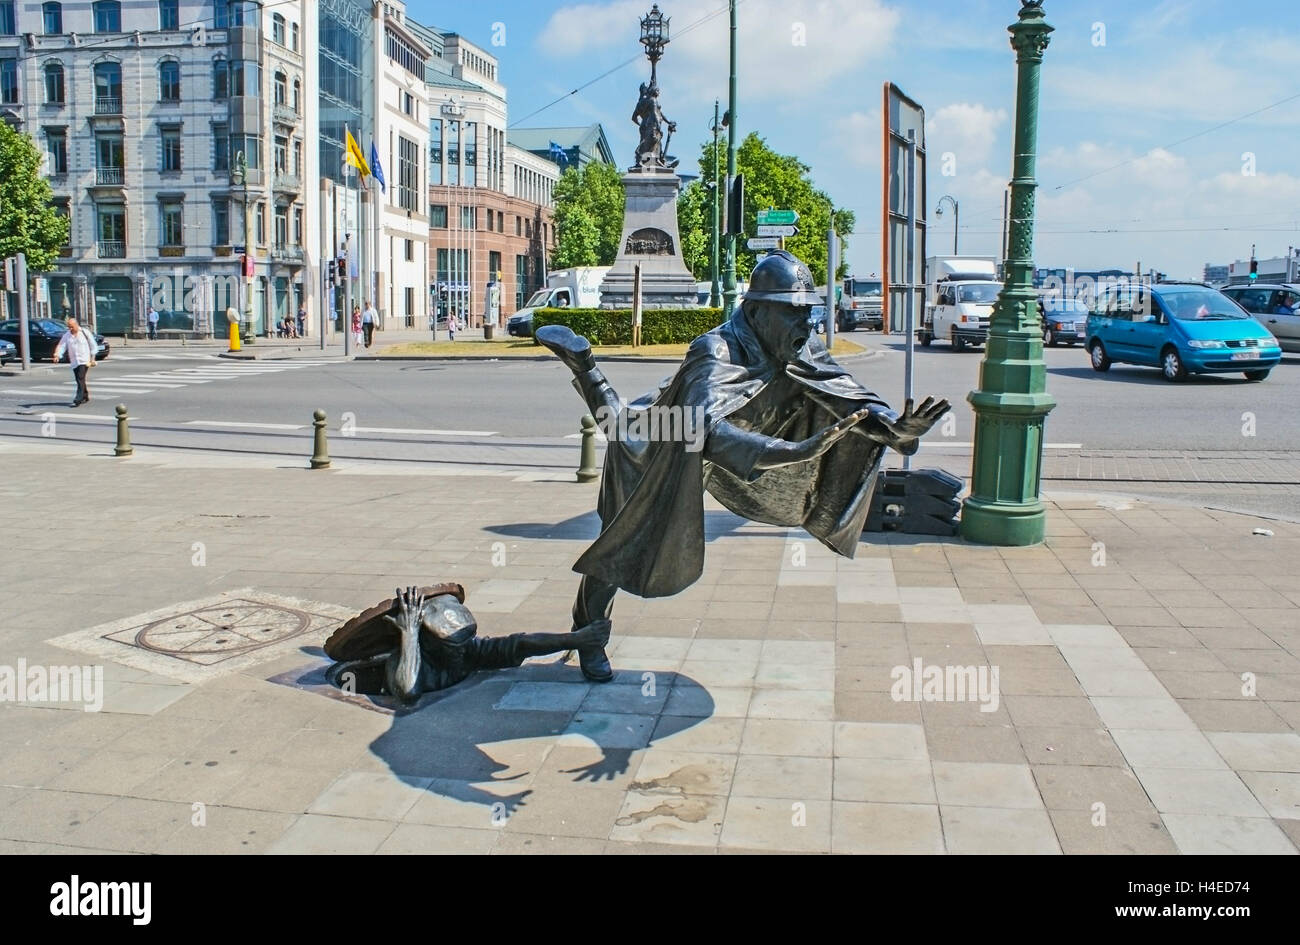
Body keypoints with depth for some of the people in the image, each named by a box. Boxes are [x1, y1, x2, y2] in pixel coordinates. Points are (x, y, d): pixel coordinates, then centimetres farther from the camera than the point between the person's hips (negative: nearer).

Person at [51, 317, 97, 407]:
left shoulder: (85, 333, -1)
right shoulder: (66, 335, 7)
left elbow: (93, 346, 3)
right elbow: (61, 346, -2)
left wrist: (92, 359, 0)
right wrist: (57, 355, -21)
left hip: (84, 360, -5)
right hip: (74, 362, 5)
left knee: (80, 380, -15)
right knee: (80, 380, 10)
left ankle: (78, 400, -19)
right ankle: (85, 397, 27)